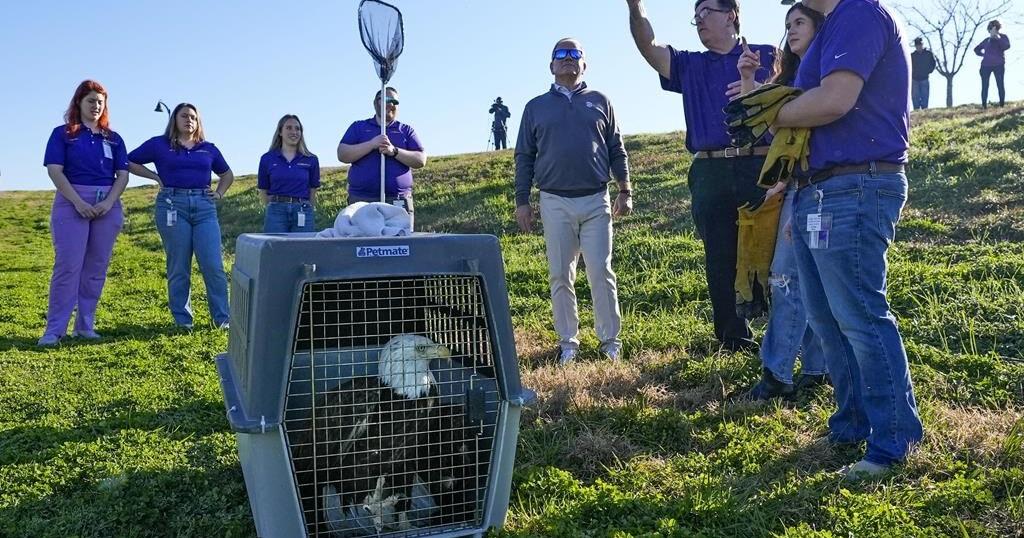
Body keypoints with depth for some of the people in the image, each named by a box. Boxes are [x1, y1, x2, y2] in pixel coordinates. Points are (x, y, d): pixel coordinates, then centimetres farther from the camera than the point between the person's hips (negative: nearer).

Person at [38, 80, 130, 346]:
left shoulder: (113, 139, 15)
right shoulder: (63, 133, 6)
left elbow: (123, 175, 8)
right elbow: (55, 171, -4)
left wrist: (108, 203, -8)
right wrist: (79, 203, -14)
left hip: (107, 205, 3)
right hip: (72, 203, -3)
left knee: (97, 268, 3)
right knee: (68, 266, -9)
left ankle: (85, 325, 10)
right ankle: (54, 329, -6)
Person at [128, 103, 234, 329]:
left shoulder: (208, 149, 17)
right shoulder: (159, 144, 9)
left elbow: (227, 174, 30)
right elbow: (130, 162, 12)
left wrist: (219, 194, 15)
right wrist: (155, 176, 4)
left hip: (204, 207, 2)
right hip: (173, 206, -2)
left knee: (213, 265, -7)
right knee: (178, 268, 1)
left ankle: (222, 318, -1)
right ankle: (182, 320, 10)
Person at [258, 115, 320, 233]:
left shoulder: (311, 160, 8)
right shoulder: (267, 159, 8)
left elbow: (313, 192, 11)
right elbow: (263, 192, 11)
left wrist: (310, 212, 8)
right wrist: (274, 209, 5)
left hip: (303, 214, 0)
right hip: (276, 211, 0)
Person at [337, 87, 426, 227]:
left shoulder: (407, 130, 16)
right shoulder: (358, 127, 15)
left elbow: (421, 160, 5)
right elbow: (342, 155, 2)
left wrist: (394, 151, -9)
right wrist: (372, 144, -9)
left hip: (399, 201, 1)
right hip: (361, 200, 0)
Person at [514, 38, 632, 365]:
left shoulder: (599, 102, 12)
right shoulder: (536, 107, 11)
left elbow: (616, 150, 12)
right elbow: (524, 157, 11)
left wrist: (625, 191, 4)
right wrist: (521, 201, 5)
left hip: (596, 201, 0)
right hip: (555, 203, 1)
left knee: (601, 273, -2)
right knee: (560, 276, 3)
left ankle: (610, 340, 8)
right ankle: (568, 341, 12)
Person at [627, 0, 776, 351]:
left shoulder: (766, 56, 11)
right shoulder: (689, 66, 19)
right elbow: (649, 48, 4)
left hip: (760, 168, -3)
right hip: (710, 174, 3)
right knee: (720, 263, 6)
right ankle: (735, 342, 16)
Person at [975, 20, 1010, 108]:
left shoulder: (1003, 37, 9)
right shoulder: (987, 40, 17)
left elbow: (1006, 46, -9)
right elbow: (976, 49, 27)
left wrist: (999, 38, -14)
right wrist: (983, 54, 11)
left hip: (999, 65, -3)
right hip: (986, 65, 3)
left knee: (1000, 85, -7)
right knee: (984, 86, -2)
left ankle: (1002, 104, -5)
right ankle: (984, 106, 0)